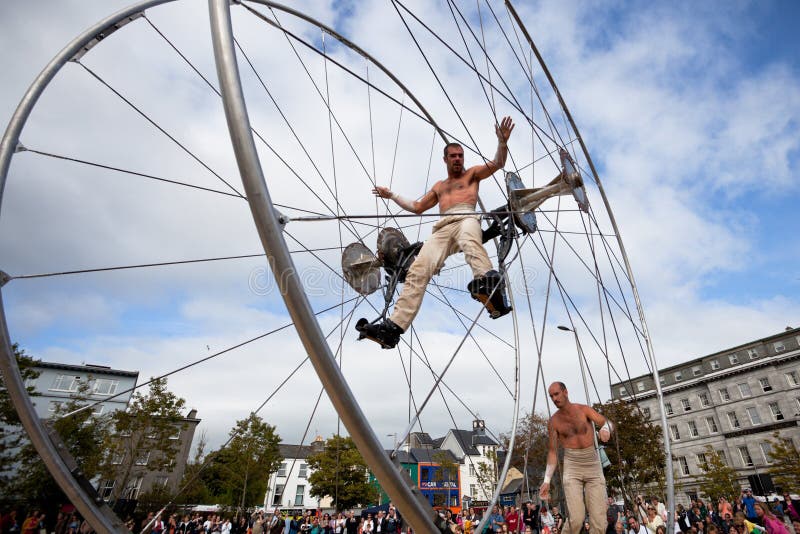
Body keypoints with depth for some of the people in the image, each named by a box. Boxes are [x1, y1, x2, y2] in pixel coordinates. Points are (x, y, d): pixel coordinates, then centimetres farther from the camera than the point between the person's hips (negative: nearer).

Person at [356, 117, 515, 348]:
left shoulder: (472, 173, 29)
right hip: (442, 227, 3)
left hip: (466, 218, -3)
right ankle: (393, 327, -34)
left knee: (469, 240, -44)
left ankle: (489, 284, -75)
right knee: (418, 269, -21)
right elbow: (417, 207, 43)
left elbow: (498, 163, 14)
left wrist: (502, 142, -4)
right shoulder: (439, 186, 39)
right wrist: (391, 195, 47)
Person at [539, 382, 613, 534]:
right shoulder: (554, 421, 1)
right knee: (576, 519, -16)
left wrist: (606, 428, -37)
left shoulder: (584, 409, 1)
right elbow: (553, 452, 4)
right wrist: (547, 479, -2)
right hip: (571, 467, -1)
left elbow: (606, 422, -12)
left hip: (593, 464, 1)